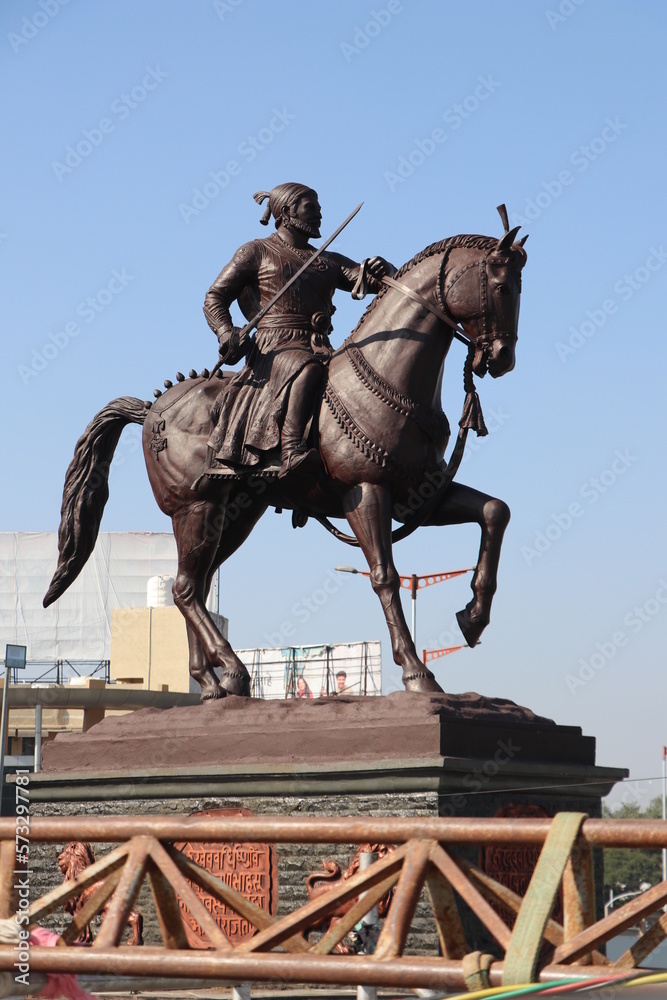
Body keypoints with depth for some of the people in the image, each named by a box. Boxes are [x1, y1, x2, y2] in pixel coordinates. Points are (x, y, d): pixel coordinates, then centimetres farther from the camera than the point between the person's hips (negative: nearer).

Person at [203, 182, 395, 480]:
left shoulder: (330, 262, 26)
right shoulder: (256, 252, 14)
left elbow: (373, 281, 15)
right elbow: (215, 298, 10)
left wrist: (382, 270, -11)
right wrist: (226, 333, -11)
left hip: (320, 349, 6)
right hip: (275, 348, -6)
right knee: (308, 369, -39)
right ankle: (292, 455, -53)